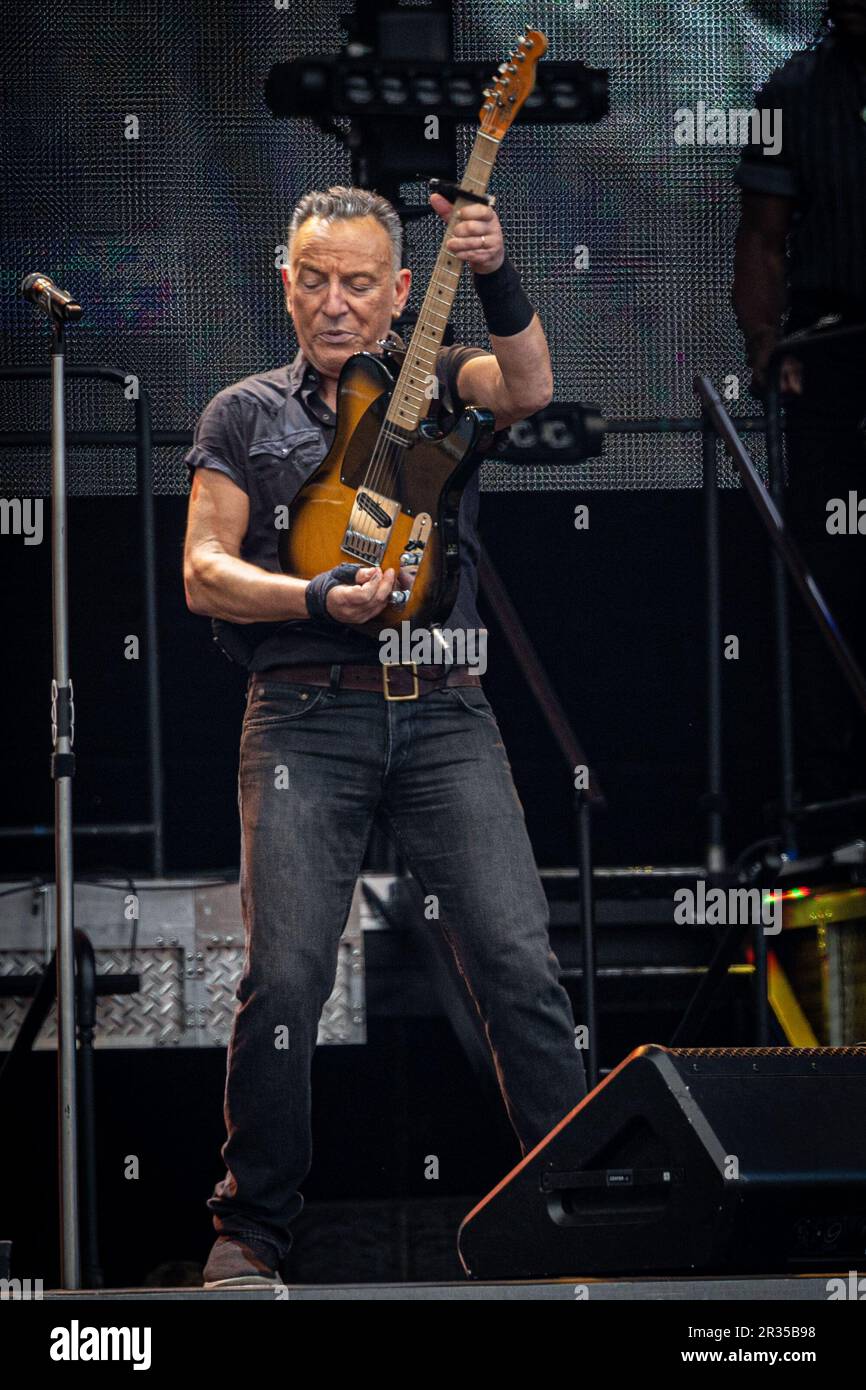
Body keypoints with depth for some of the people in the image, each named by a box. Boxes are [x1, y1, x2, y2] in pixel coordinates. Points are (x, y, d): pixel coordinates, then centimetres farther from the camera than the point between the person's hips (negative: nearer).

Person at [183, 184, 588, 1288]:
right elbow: (203, 573, 5)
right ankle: (251, 1223, 4)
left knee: (519, 966, -10)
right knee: (284, 976, -12)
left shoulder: (441, 384, 13)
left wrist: (497, 280, -29)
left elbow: (528, 386, -10)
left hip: (443, 713, 1)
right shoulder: (244, 414, 14)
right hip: (306, 716, -1)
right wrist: (323, 599, -12)